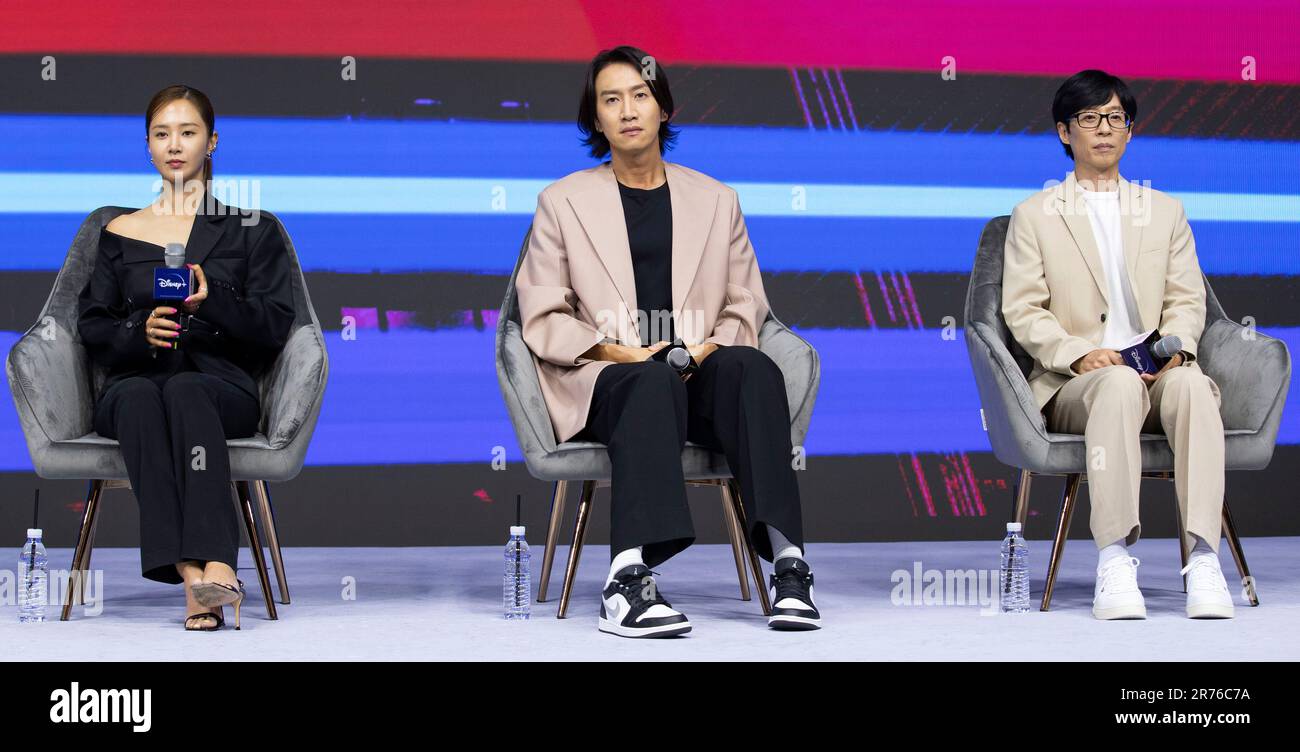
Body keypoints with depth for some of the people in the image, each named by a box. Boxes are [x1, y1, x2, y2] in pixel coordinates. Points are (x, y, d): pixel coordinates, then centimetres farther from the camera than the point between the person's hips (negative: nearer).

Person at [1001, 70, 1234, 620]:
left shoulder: (1165, 211, 25)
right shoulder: (1034, 214, 16)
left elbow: (1188, 300, 16)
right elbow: (1022, 311, 5)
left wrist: (1173, 346, -8)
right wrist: (1080, 356, -13)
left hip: (1159, 374, 2)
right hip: (1071, 386, -2)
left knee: (1191, 382, -35)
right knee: (1120, 383, -38)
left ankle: (1203, 560, -43)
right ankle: (1114, 562, -45)